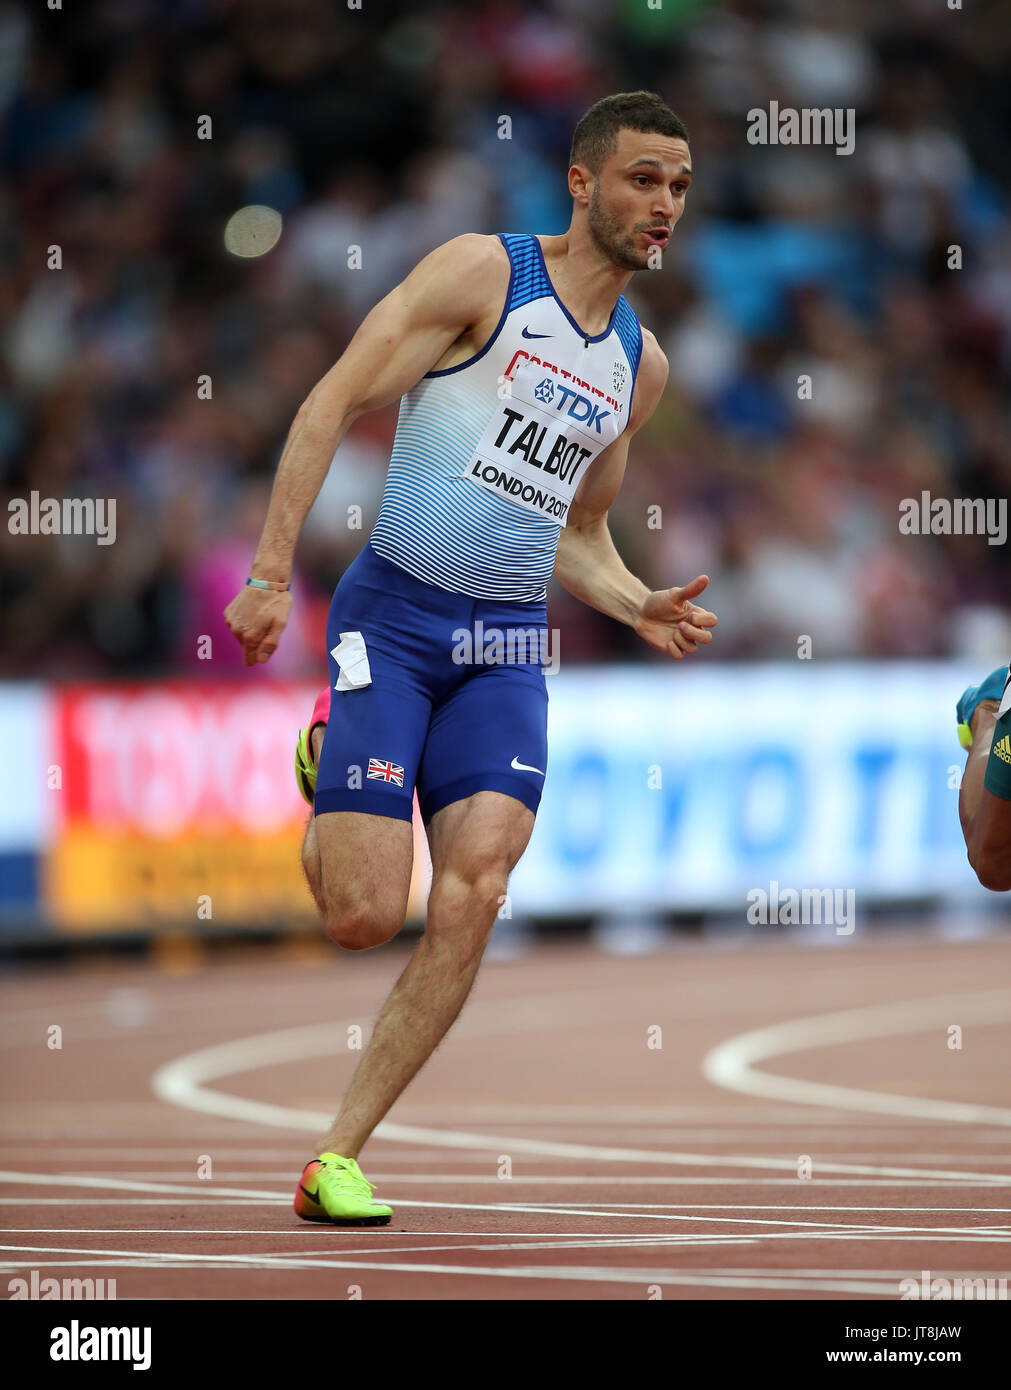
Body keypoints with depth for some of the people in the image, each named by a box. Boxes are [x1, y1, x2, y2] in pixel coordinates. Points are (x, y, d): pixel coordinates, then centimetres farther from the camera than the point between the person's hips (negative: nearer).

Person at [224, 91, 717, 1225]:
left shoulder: (639, 363, 15)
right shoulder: (483, 274, -4)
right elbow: (334, 402, -8)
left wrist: (640, 610, 5)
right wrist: (272, 572, -16)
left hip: (507, 647, 5)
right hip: (393, 614, -5)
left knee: (475, 895, -16)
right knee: (364, 916, -11)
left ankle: (338, 1159, -9)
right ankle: (324, 780, 26)